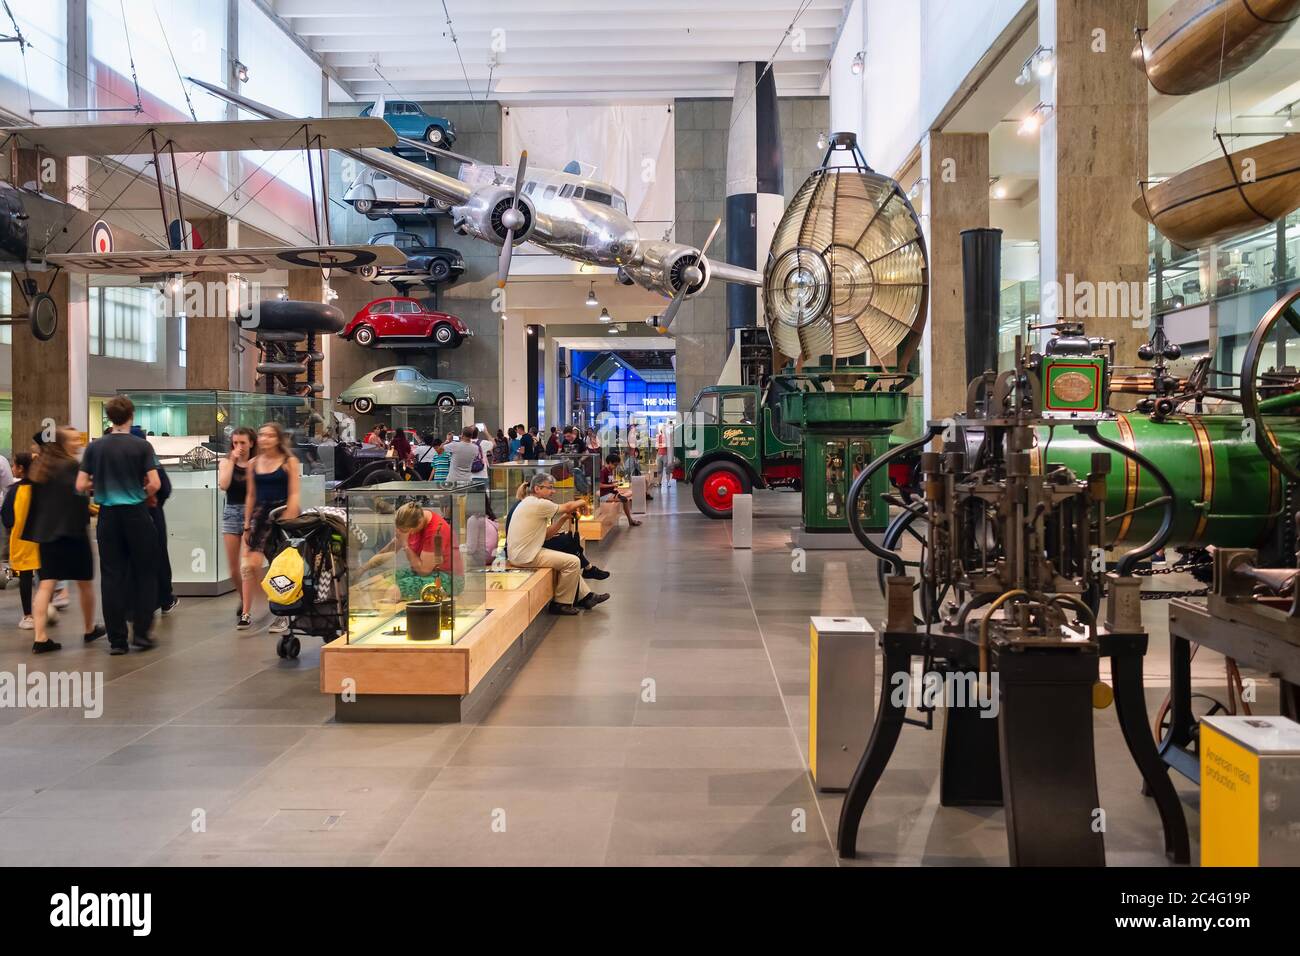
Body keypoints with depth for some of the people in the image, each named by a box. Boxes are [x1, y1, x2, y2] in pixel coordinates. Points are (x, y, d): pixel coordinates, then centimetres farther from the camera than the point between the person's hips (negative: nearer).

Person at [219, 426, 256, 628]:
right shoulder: (226, 462, 7)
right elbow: (223, 485, -11)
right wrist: (232, 460, -10)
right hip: (231, 512, 3)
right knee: (233, 567, 9)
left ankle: (246, 613, -6)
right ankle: (243, 600, 34)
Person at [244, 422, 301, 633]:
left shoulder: (289, 462, -2)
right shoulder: (253, 463, 10)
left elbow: (294, 495, -6)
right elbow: (250, 495, 15)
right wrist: (247, 524, 12)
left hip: (283, 514, -3)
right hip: (260, 515, 3)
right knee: (251, 564, -9)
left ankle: (283, 616, 15)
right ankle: (247, 611, -2)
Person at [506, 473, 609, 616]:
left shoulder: (530, 504, 17)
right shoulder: (538, 504, -17)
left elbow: (546, 535, 15)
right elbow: (568, 507, -9)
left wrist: (565, 518, 7)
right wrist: (581, 502, 12)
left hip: (521, 554, 11)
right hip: (525, 557, -11)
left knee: (571, 560, 19)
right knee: (572, 562, -11)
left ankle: (585, 596, 23)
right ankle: (561, 604, 0)